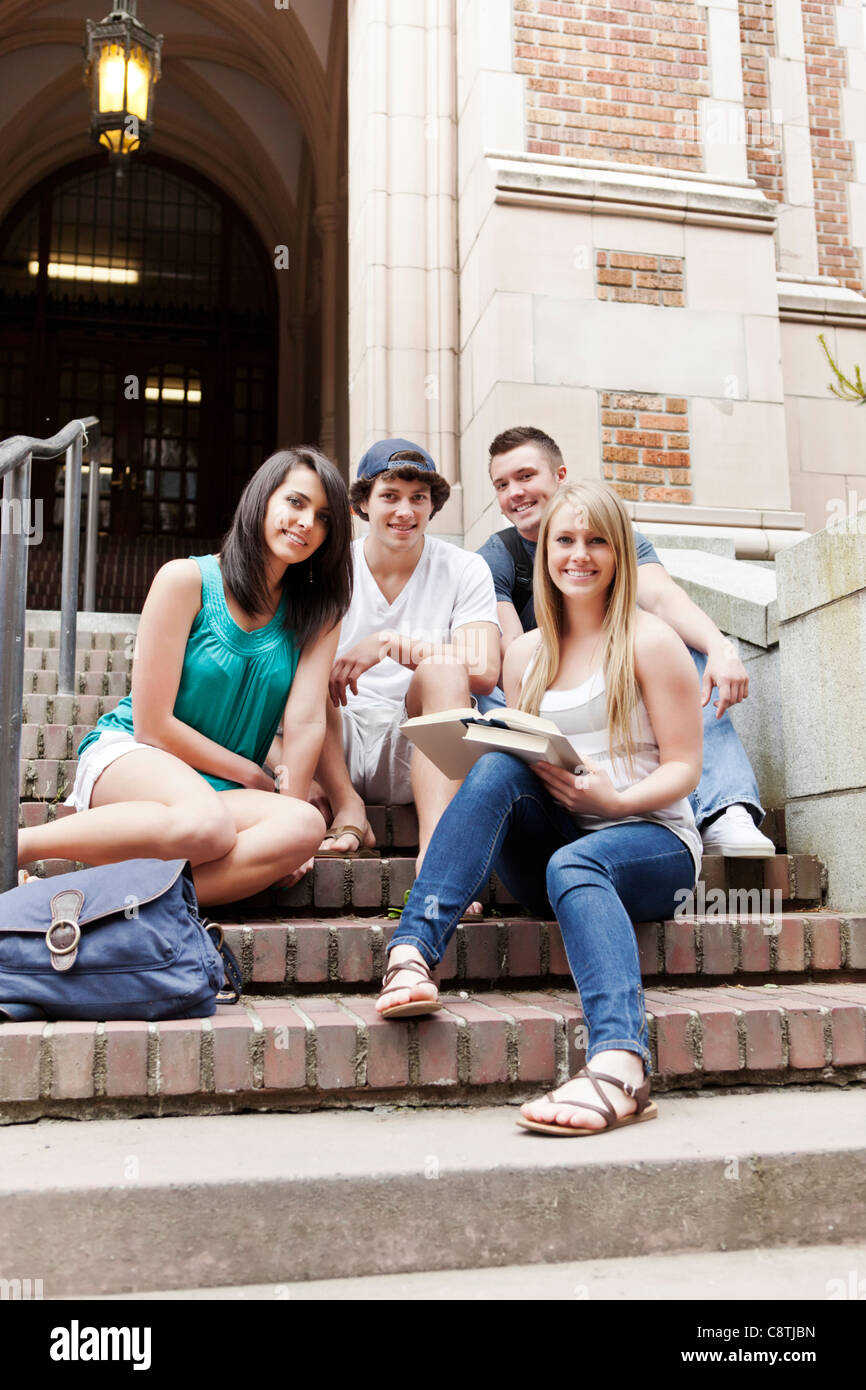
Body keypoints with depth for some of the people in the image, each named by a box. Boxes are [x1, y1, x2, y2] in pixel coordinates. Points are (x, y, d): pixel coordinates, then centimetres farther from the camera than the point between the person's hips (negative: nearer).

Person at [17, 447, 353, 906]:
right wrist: (254, 777, -5)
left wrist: (289, 812, -17)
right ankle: (15, 844, -23)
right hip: (127, 755, -4)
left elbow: (306, 720, -7)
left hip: (223, 790, 4)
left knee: (306, 826, -30)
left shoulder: (317, 612, 5)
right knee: (206, 825, -39)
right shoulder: (186, 579, -7)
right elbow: (153, 726, -9)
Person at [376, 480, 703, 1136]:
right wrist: (527, 772, -9)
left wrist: (616, 799, -22)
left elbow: (684, 768, -3)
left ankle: (621, 1065, -59)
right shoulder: (526, 653, 15)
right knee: (499, 766, -27)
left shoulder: (648, 641, 1)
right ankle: (413, 953, -40)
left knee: (573, 864, -38)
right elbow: (513, 759, 16)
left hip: (653, 840, -3)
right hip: (548, 837, 4)